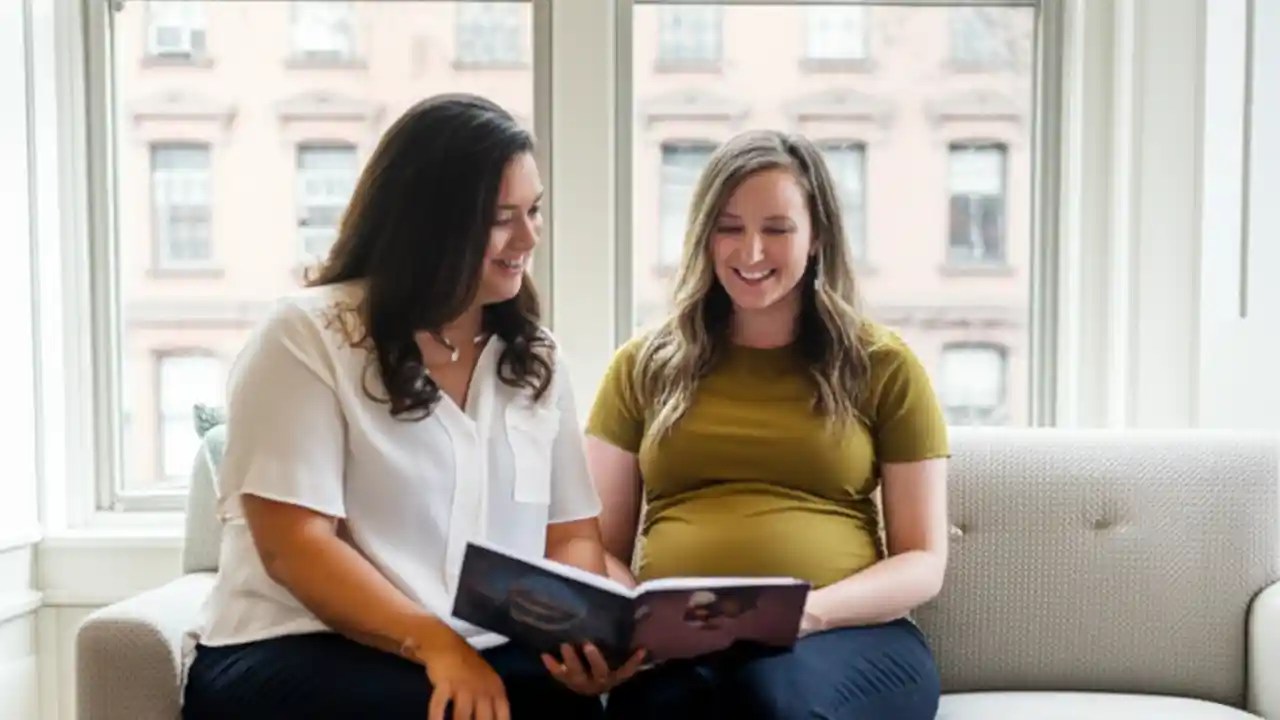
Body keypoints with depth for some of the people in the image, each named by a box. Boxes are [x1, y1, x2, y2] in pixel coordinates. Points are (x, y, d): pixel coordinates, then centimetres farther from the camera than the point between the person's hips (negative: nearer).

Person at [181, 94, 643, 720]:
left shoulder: (534, 358, 12)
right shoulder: (308, 336, -5)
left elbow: (572, 534, 9)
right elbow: (295, 547, -12)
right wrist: (436, 645, -24)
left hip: (488, 660, 5)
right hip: (299, 653, -4)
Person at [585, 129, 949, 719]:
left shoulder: (883, 366, 11)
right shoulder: (643, 366, 15)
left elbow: (924, 561, 8)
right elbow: (599, 546, 16)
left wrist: (812, 611, -11)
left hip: (847, 633, 0)